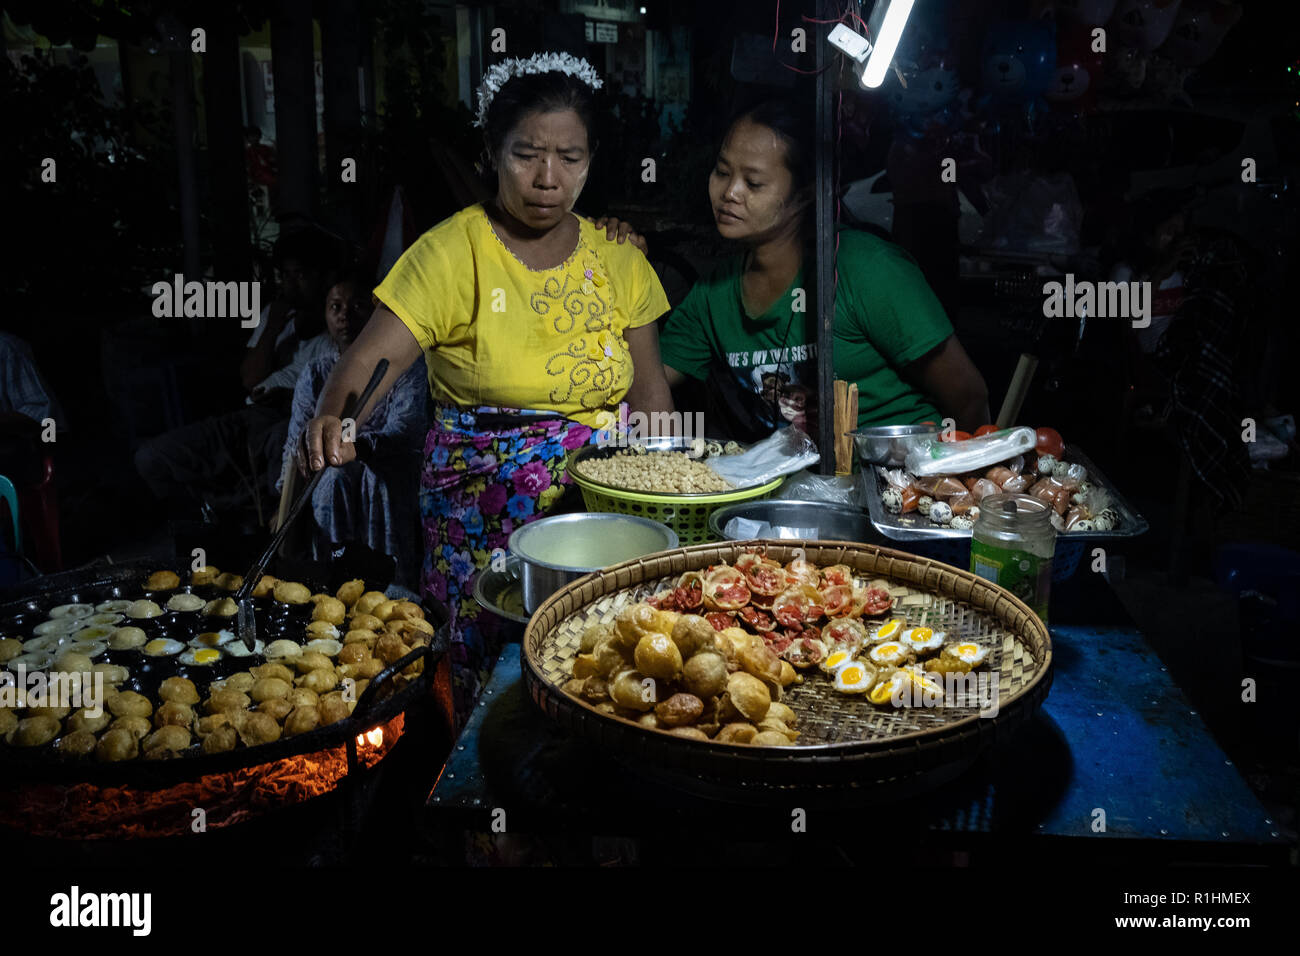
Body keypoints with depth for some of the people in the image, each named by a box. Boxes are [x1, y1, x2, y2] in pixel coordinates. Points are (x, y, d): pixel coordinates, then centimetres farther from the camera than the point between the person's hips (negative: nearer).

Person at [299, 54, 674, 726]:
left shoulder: (617, 260, 8)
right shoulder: (453, 253, -6)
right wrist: (332, 418, -36)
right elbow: (372, 357, -15)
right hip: (486, 515, -3)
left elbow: (649, 390, 10)